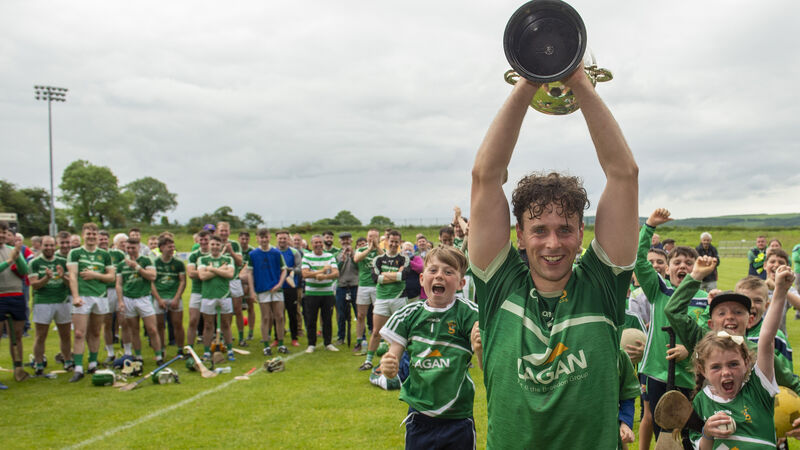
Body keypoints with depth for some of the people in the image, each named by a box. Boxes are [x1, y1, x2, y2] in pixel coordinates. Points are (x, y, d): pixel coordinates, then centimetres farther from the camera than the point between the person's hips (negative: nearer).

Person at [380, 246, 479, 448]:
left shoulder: (469, 313, -7)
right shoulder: (409, 314, 1)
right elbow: (393, 364, 5)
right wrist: (387, 366, -18)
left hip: (458, 419, -2)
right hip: (419, 418, 2)